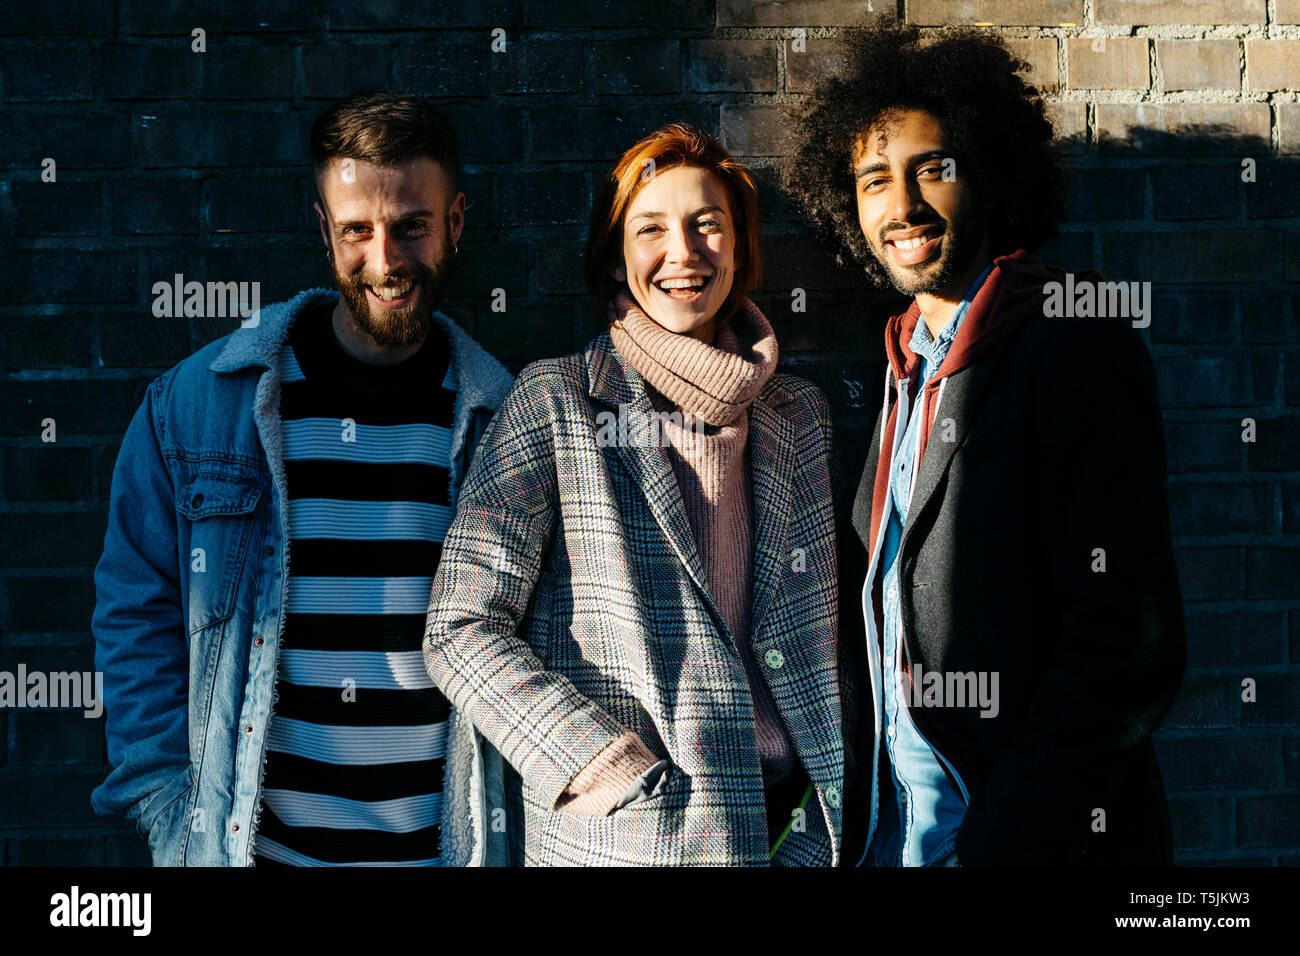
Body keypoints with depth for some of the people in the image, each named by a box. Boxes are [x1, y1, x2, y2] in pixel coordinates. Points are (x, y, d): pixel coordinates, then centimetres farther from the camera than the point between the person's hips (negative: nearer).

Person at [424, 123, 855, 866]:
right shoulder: (556, 402, -6)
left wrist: (825, 824, 4)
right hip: (610, 836, -4)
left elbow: (822, 638, 13)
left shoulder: (802, 416, 7)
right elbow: (463, 628, -11)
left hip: (783, 823, 4)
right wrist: (622, 776, -17)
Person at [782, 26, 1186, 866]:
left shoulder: (1076, 345, -13)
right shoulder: (909, 367, 11)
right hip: (897, 828, 7)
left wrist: (988, 840, -20)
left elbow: (1131, 646, -19)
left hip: (1036, 830, -7)